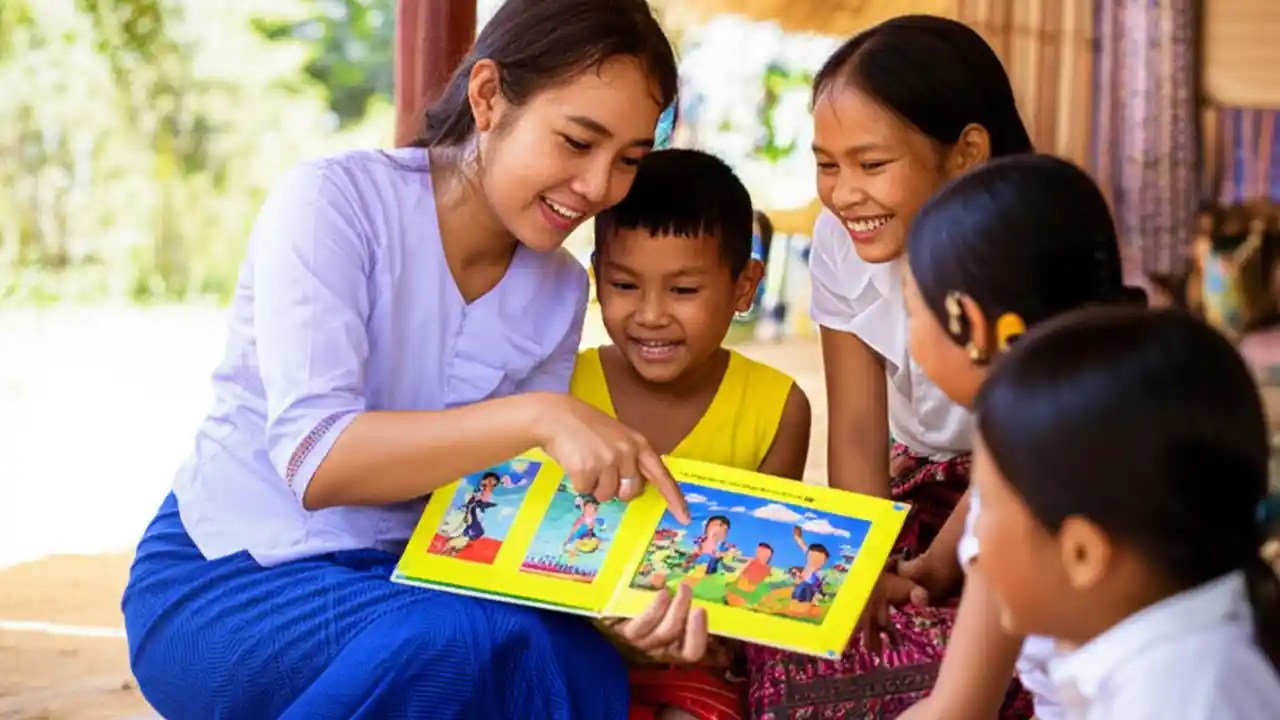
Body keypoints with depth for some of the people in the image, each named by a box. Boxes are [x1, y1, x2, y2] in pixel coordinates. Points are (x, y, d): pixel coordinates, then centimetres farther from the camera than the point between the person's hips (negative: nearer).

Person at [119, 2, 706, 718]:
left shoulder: (559, 290, 3)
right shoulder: (335, 201, -15)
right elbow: (313, 459, -26)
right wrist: (536, 416, -37)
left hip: (401, 578, 4)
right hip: (227, 579, -4)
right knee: (454, 645, -34)